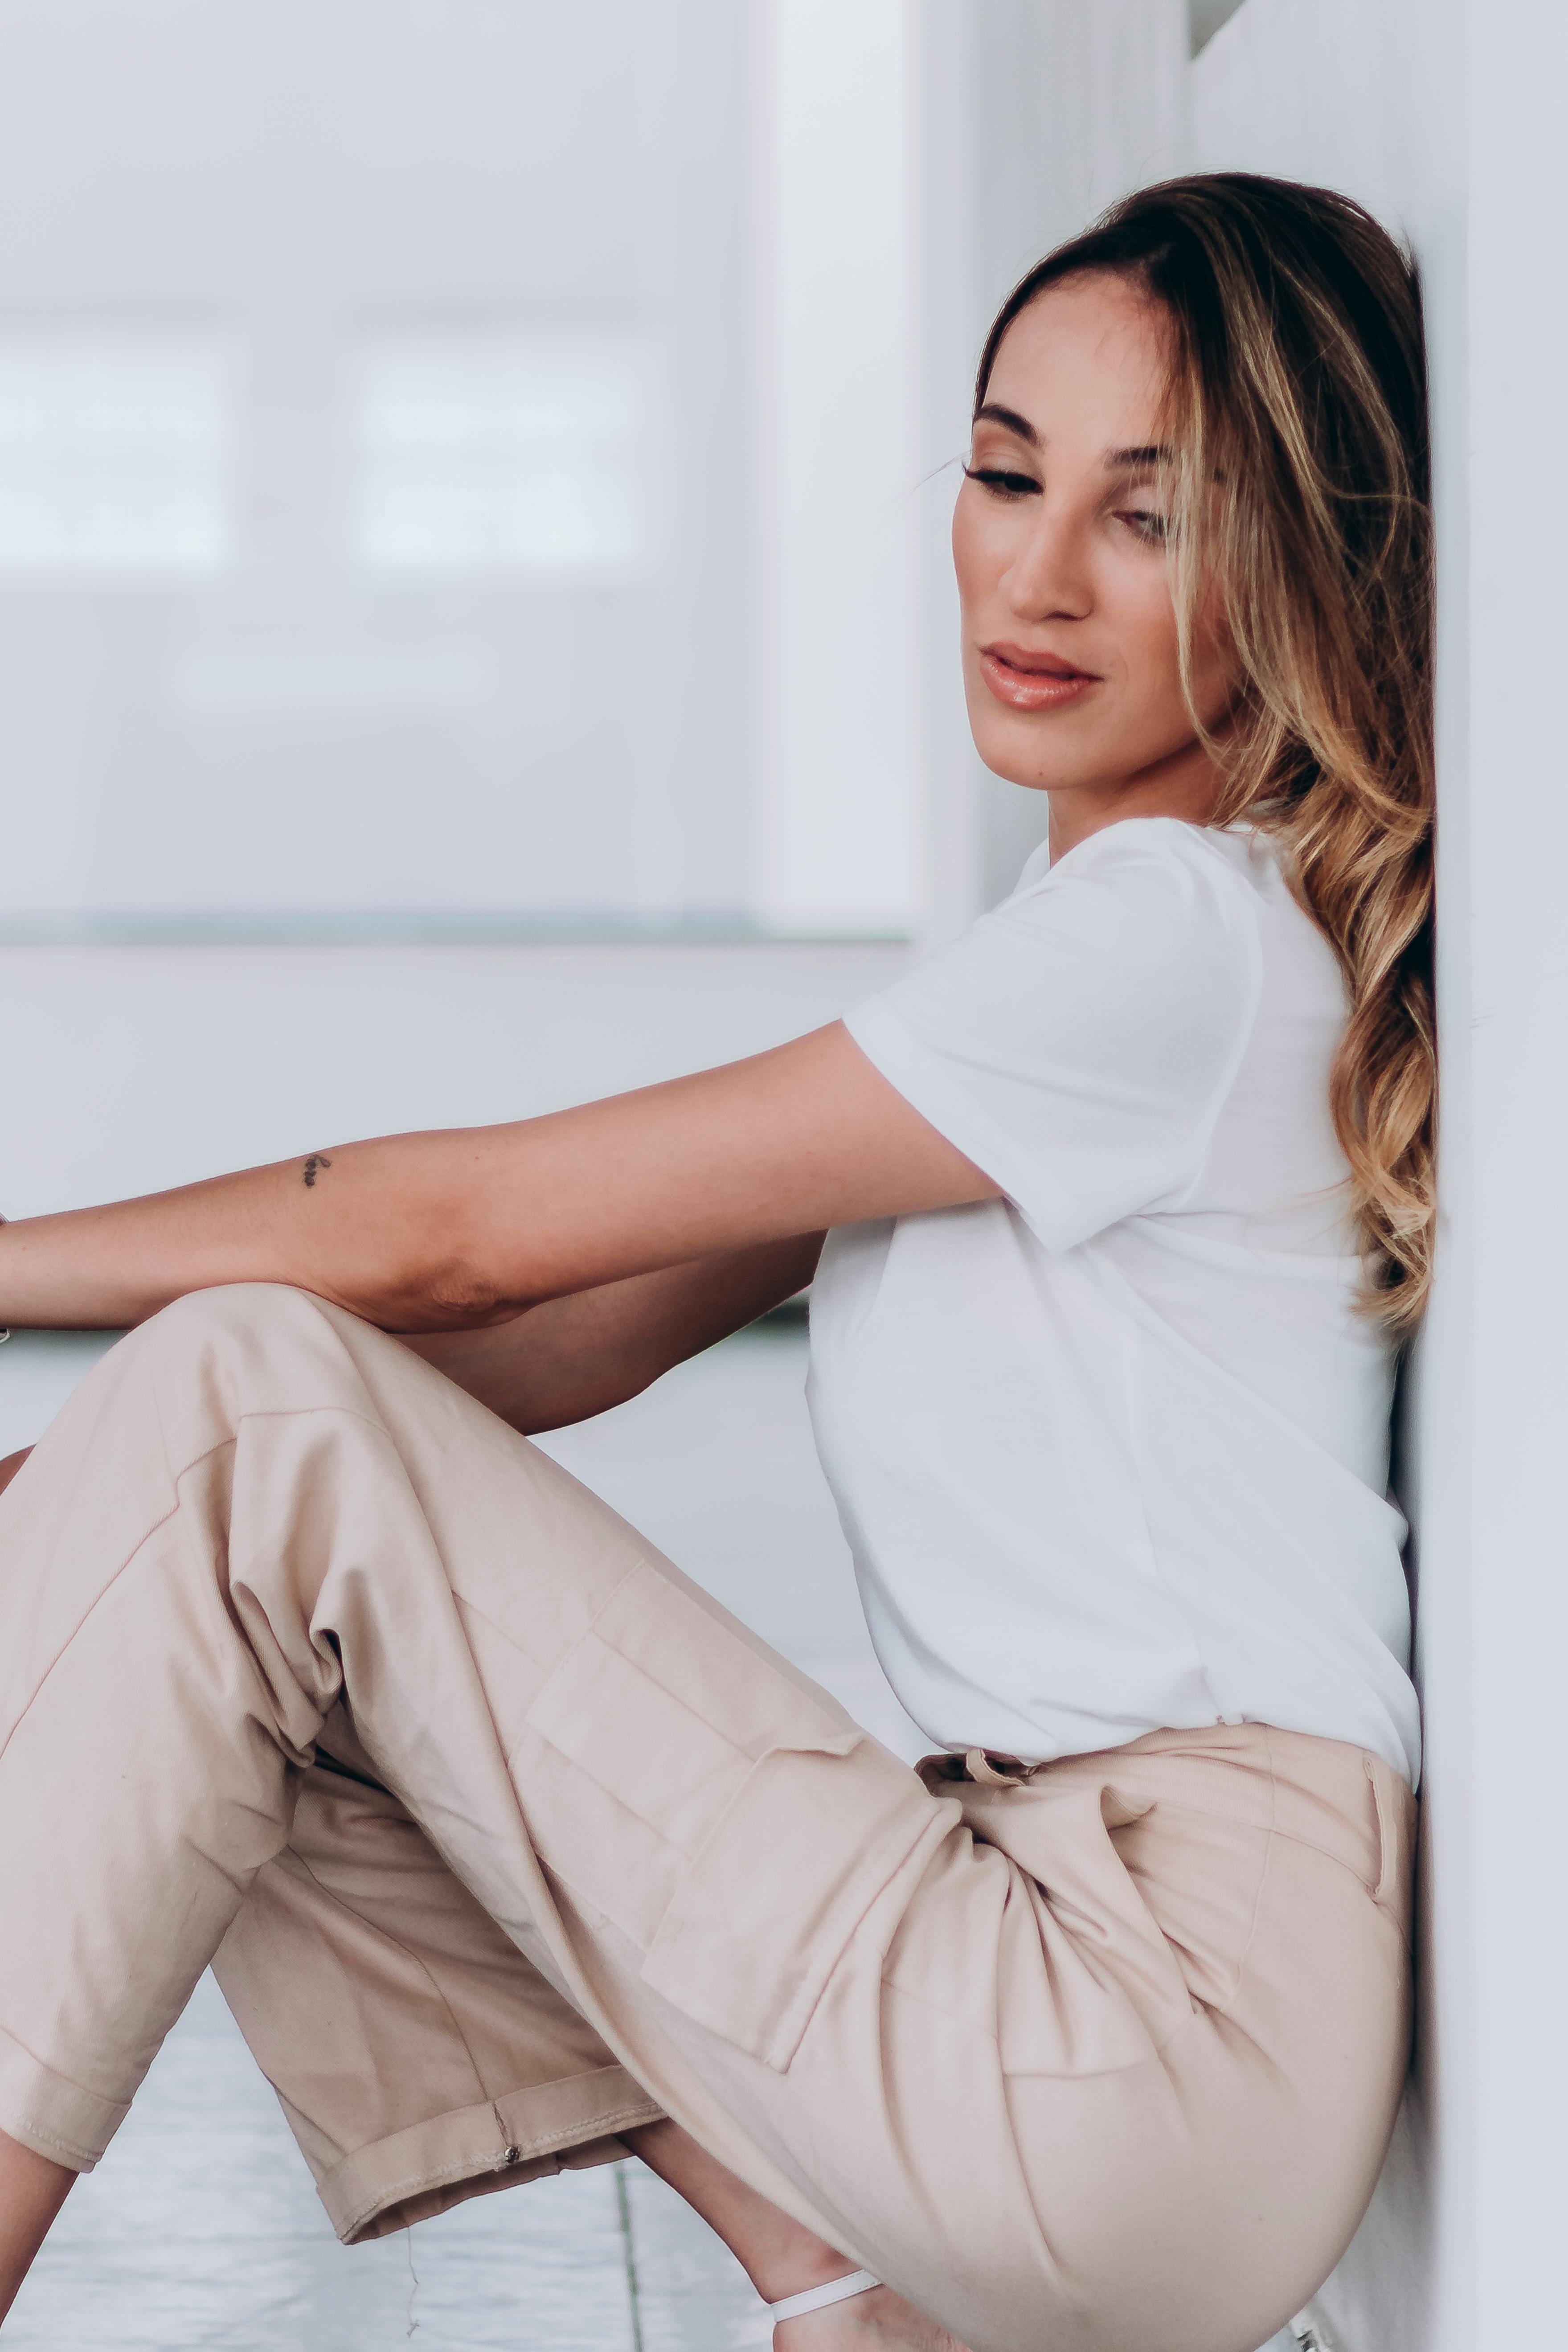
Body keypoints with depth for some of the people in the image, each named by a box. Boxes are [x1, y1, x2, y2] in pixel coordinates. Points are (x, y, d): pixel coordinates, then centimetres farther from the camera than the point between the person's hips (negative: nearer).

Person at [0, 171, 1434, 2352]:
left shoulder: (1183, 938, -11)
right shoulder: (1071, 952, 18)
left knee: (246, 1402, -12)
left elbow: (455, 1234, -9)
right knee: (177, 1637, 5)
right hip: (1031, 1917, 9)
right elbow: (567, 1341, 14)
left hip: (1177, 2002, -9)